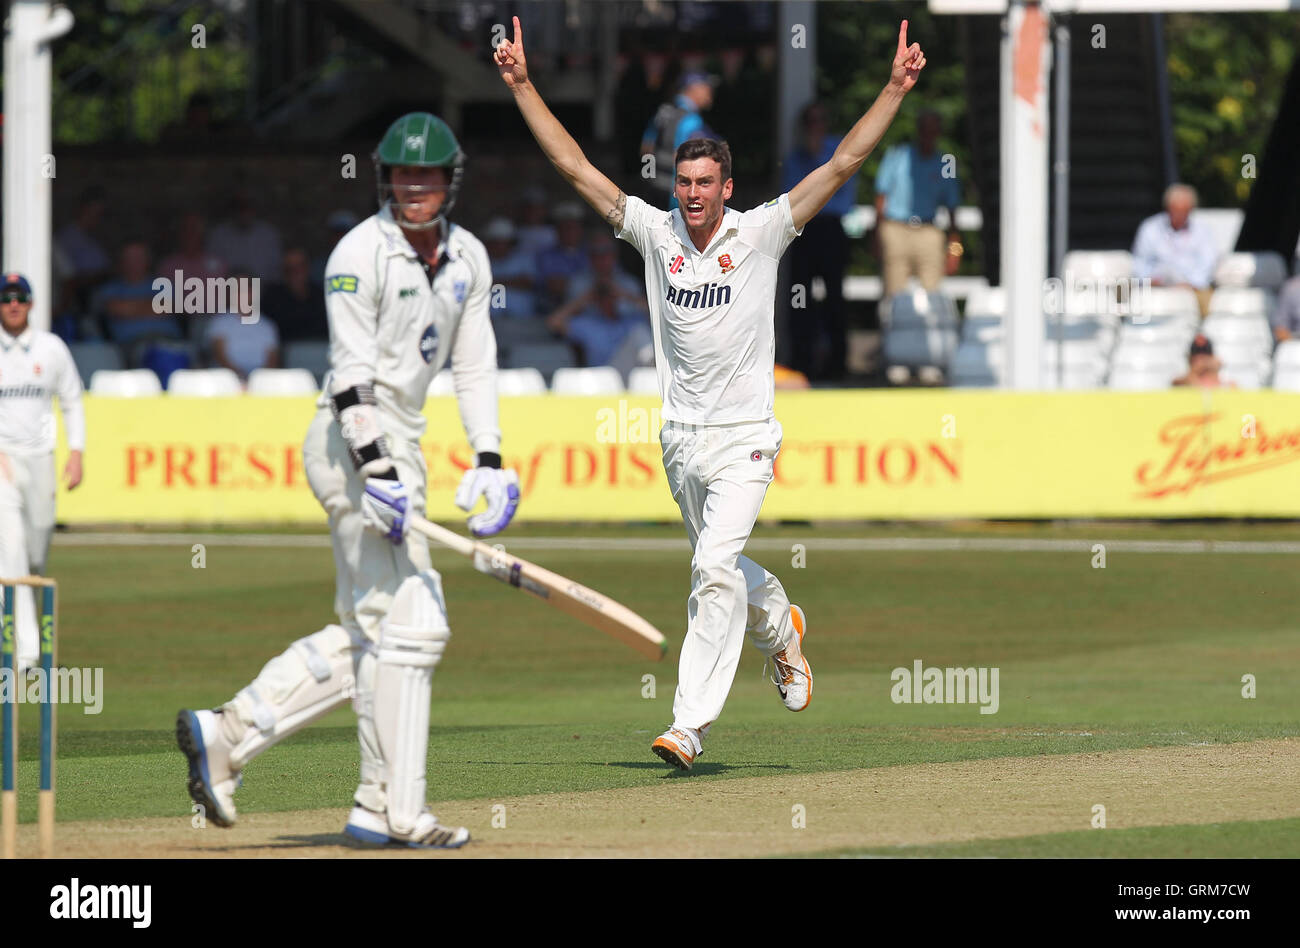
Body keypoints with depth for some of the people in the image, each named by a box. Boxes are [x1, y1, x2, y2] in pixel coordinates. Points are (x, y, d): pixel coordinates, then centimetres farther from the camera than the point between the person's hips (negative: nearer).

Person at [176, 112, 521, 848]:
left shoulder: (468, 258, 11)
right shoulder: (362, 252, -12)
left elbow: (476, 366, 13)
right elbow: (353, 371, -18)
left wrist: (489, 460, 2)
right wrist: (377, 469, -27)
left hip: (402, 442, 9)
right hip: (354, 442, -9)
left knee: (366, 634, 11)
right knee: (407, 626, -9)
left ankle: (226, 734, 15)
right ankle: (394, 810, -5)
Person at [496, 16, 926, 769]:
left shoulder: (760, 234, -7)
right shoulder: (657, 232, 1)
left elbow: (843, 164, -11)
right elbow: (575, 165, 1)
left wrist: (897, 89, -19)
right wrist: (523, 86, -3)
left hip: (743, 437, -5)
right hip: (681, 438, 5)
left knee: (715, 571, -17)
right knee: (720, 569, 19)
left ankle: (691, 727, -20)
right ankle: (780, 629, 52)